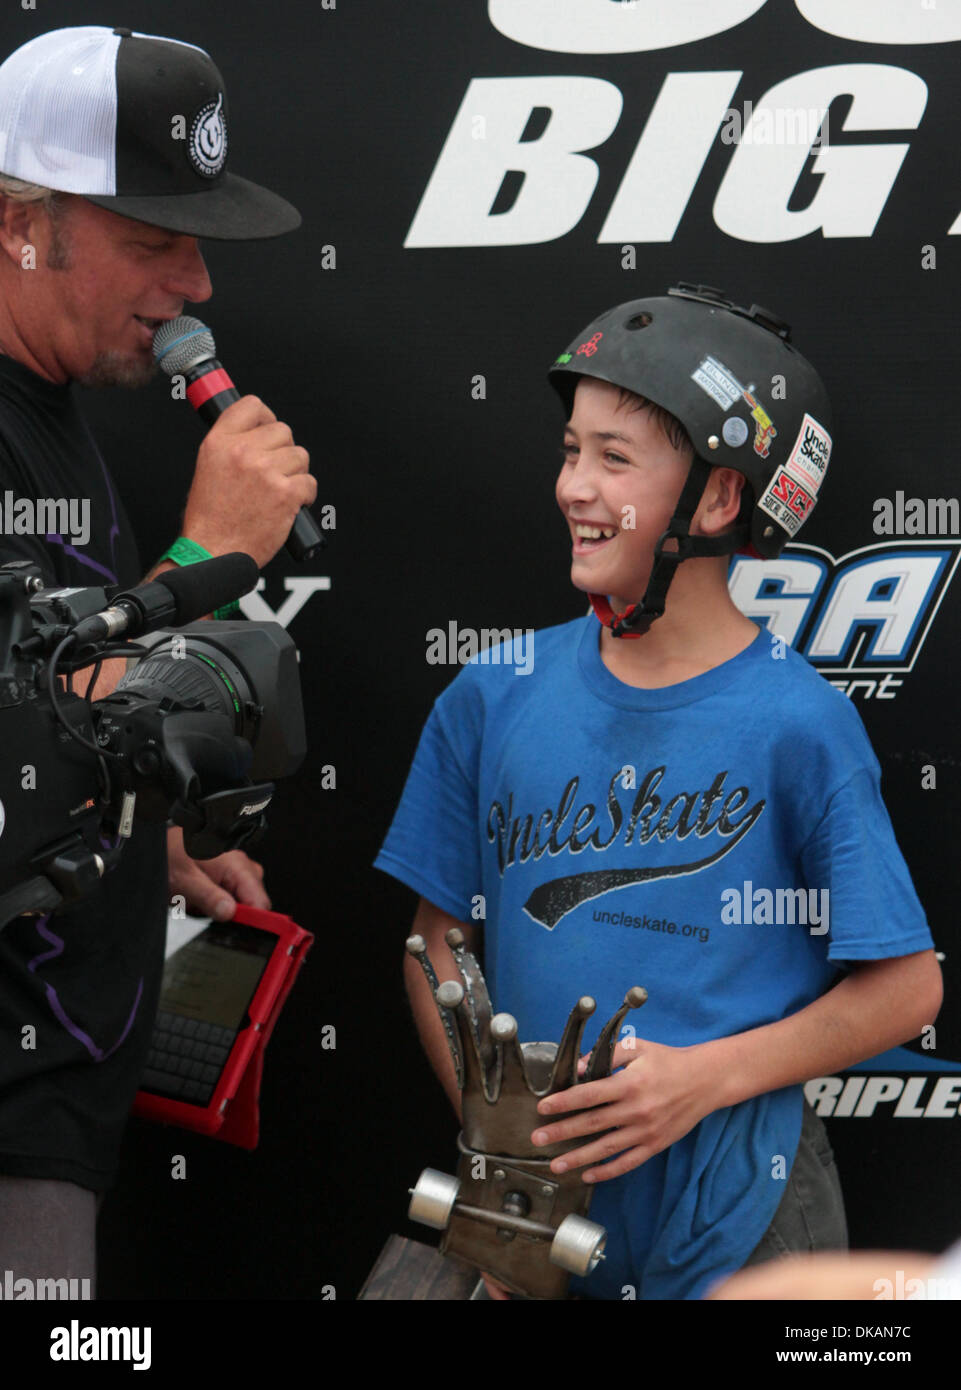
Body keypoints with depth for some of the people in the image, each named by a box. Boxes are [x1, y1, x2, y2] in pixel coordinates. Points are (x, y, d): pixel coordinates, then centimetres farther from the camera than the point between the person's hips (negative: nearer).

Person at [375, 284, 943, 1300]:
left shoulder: (798, 725, -11)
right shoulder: (495, 698, -1)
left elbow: (905, 988, -7)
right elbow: (439, 941, 5)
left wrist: (705, 1077, -16)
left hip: (738, 1216, -2)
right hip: (537, 1207, 3)